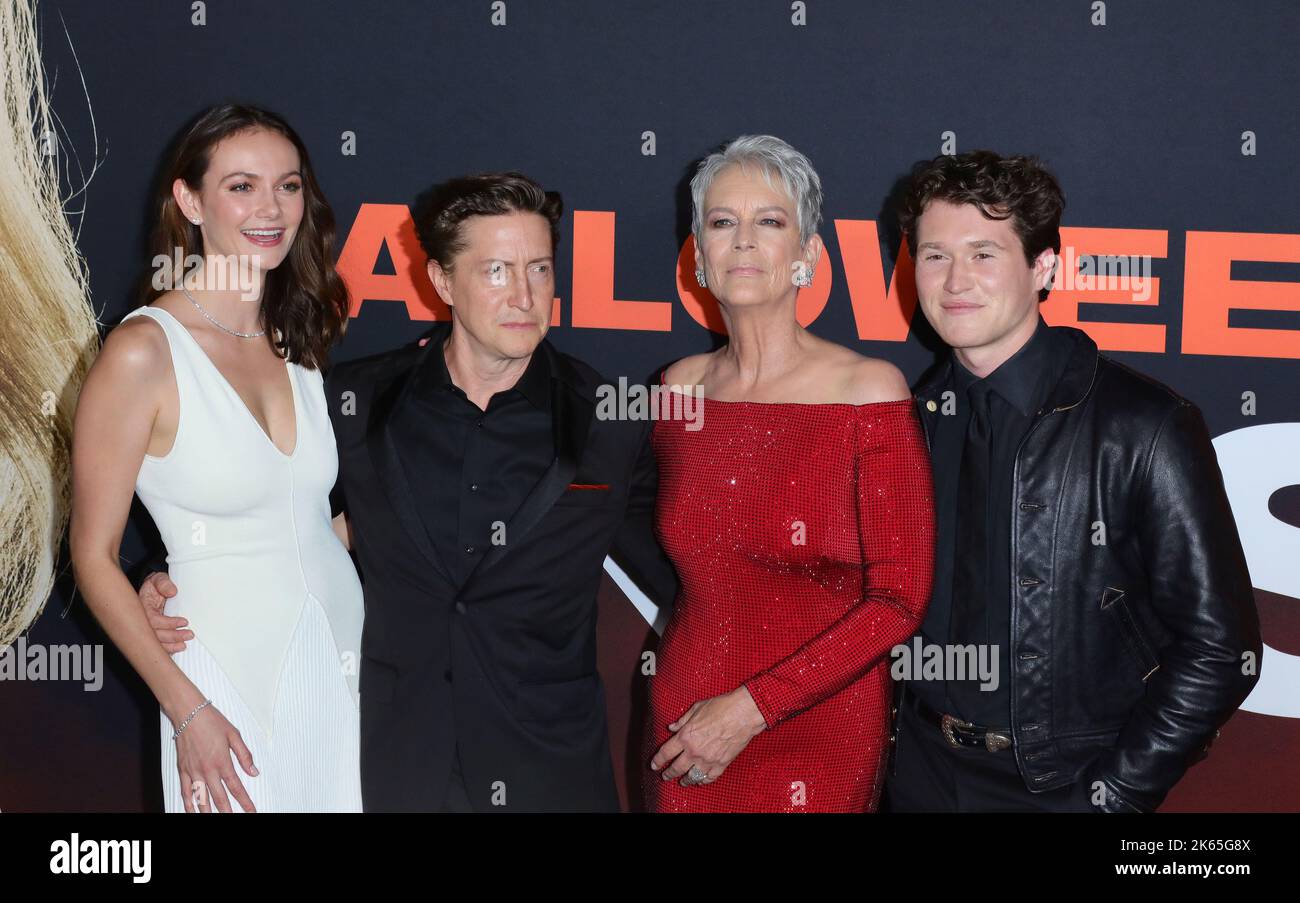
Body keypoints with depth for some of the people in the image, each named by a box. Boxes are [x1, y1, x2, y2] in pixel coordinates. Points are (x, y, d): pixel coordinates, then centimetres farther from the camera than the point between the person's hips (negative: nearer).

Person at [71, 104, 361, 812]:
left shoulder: (299, 337, 5)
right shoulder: (144, 351, -13)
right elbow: (94, 557, -9)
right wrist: (187, 710, -12)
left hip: (345, 654, 6)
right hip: (232, 678, -5)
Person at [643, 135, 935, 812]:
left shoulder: (868, 389, -12)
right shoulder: (682, 386, 0)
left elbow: (900, 598, -14)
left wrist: (751, 707, -15)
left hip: (820, 732, -3)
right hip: (684, 730, 4)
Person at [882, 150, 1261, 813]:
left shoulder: (1145, 428, -14)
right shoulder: (913, 426, 0)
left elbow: (1219, 648, -13)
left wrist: (1110, 795, -14)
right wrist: (876, 754, 0)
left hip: (1071, 784, -4)